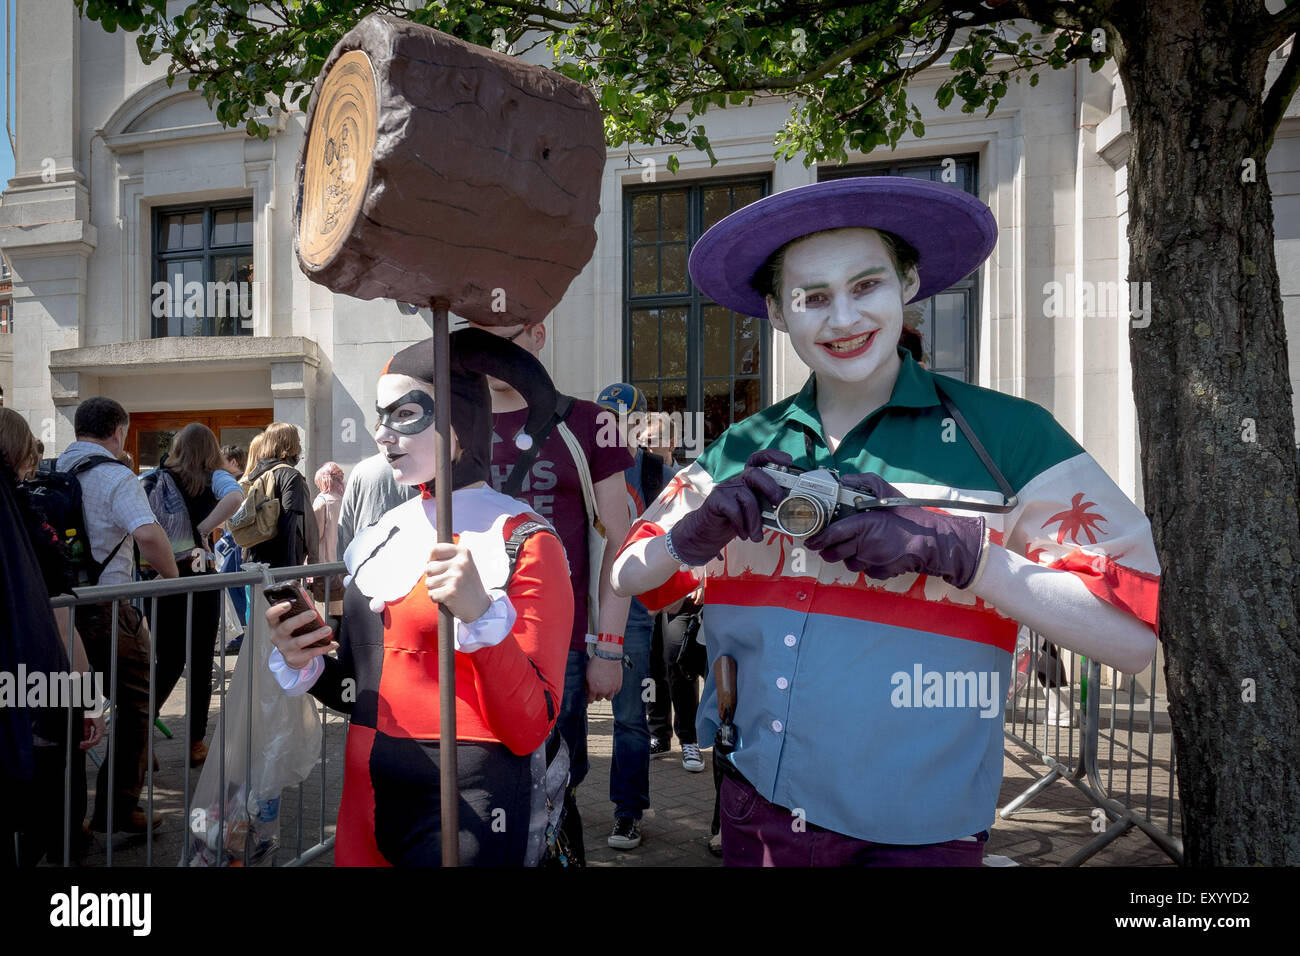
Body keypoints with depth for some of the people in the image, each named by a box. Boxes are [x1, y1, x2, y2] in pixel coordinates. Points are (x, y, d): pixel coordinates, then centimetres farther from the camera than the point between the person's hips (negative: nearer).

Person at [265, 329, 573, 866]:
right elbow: (360, 692, 14)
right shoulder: (377, 539, 7)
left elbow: (529, 731, -17)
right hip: (367, 803, 6)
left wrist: (482, 616, -30)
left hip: (465, 813, -6)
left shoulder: (525, 544, -12)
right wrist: (303, 666, -6)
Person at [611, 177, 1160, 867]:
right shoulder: (740, 452, 1)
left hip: (913, 834, -3)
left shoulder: (1006, 435, -9)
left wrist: (952, 546, -24)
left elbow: (1135, 635, -13)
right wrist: (696, 533, -15)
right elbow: (629, 579, 6)